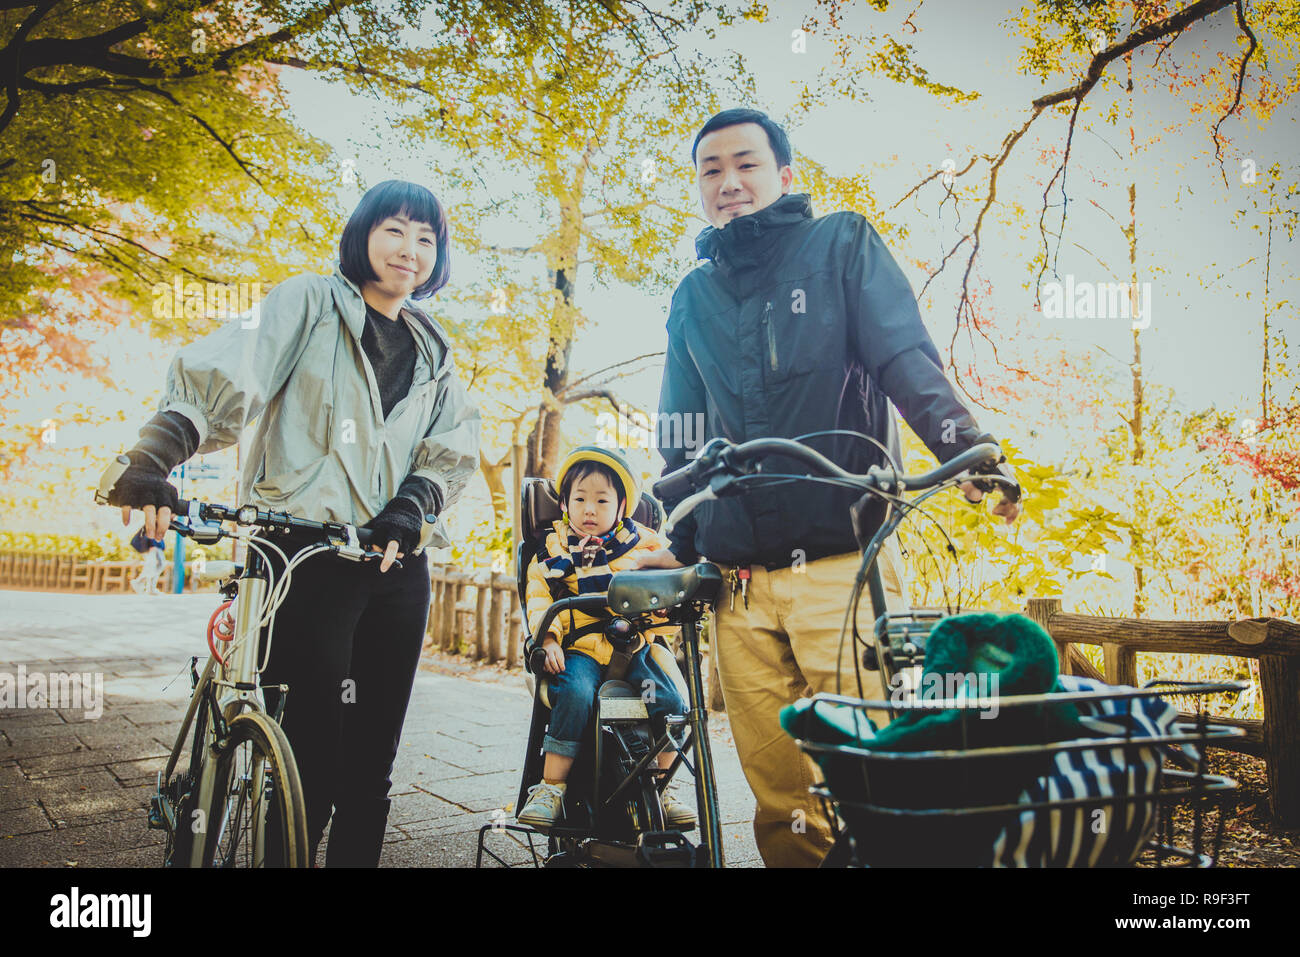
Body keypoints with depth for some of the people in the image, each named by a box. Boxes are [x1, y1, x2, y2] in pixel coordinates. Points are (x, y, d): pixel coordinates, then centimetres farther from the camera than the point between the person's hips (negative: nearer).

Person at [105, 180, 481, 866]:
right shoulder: (310, 303, 3)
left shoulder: (433, 352, 18)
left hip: (397, 560, 5)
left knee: (373, 758, 10)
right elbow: (223, 376, -11)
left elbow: (452, 448, 8)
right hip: (308, 556, -5)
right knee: (311, 759, -7)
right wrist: (149, 459, -27)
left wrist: (411, 507, -12)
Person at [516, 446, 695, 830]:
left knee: (671, 701, -17)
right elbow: (539, 597, 4)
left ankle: (665, 789, 2)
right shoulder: (556, 548, 11)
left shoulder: (641, 544, 13)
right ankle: (551, 788, -19)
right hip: (578, 649, -2)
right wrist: (548, 639, -12)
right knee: (575, 695, -31)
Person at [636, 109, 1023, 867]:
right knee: (780, 805, 6)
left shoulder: (843, 244, 8)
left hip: (845, 567, -3)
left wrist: (967, 445, -21)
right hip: (741, 585, 4)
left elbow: (908, 359, -4)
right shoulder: (695, 295, 19)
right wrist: (681, 543, 15)